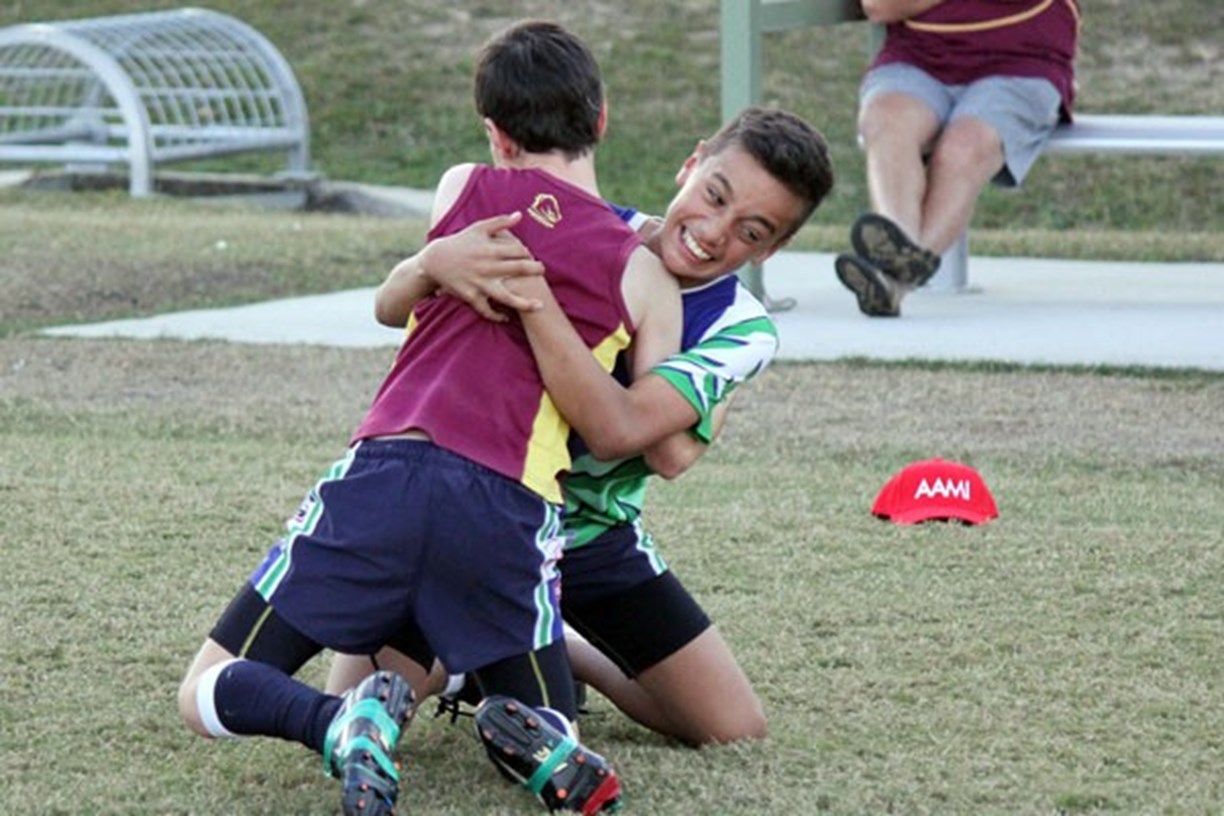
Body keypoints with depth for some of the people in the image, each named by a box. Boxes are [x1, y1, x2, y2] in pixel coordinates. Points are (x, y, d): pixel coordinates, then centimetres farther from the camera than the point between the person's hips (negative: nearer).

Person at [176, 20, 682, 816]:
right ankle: (536, 742, -18)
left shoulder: (462, 190, 15)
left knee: (209, 693, 10)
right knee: (554, 746, 20)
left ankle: (343, 723, -22)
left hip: (383, 474, 0)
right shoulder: (645, 277, 11)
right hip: (509, 511, 0)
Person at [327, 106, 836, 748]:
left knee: (735, 731, 0)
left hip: (596, 540, 2)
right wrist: (433, 261, -43)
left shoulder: (741, 329, -15)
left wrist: (531, 292, -46)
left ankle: (568, 653, 25)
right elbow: (390, 308, -19)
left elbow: (618, 424, -35)